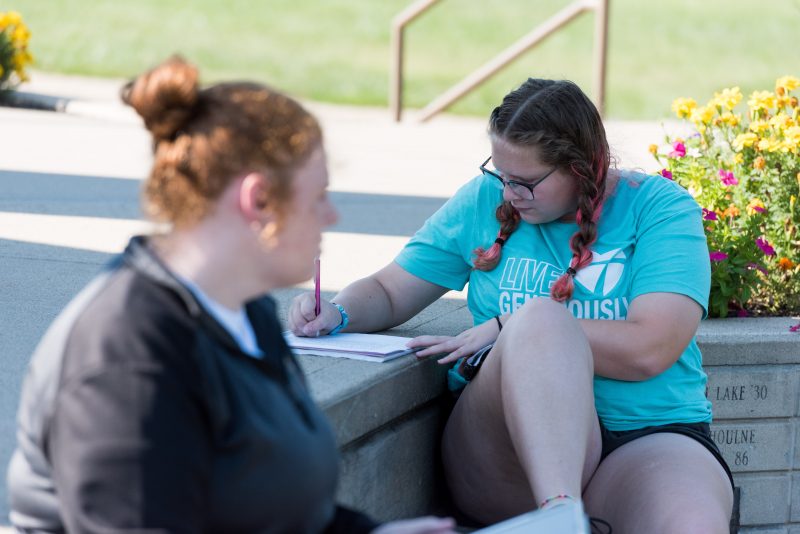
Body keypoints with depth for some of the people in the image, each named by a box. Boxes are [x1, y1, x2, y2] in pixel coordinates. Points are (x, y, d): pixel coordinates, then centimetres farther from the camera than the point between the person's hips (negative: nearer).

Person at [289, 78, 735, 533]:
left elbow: (648, 350, -12)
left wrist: (507, 329, -10)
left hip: (649, 436, -2)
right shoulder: (485, 200, 13)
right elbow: (388, 291, 21)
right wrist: (339, 315, -3)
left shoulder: (660, 208, 2)